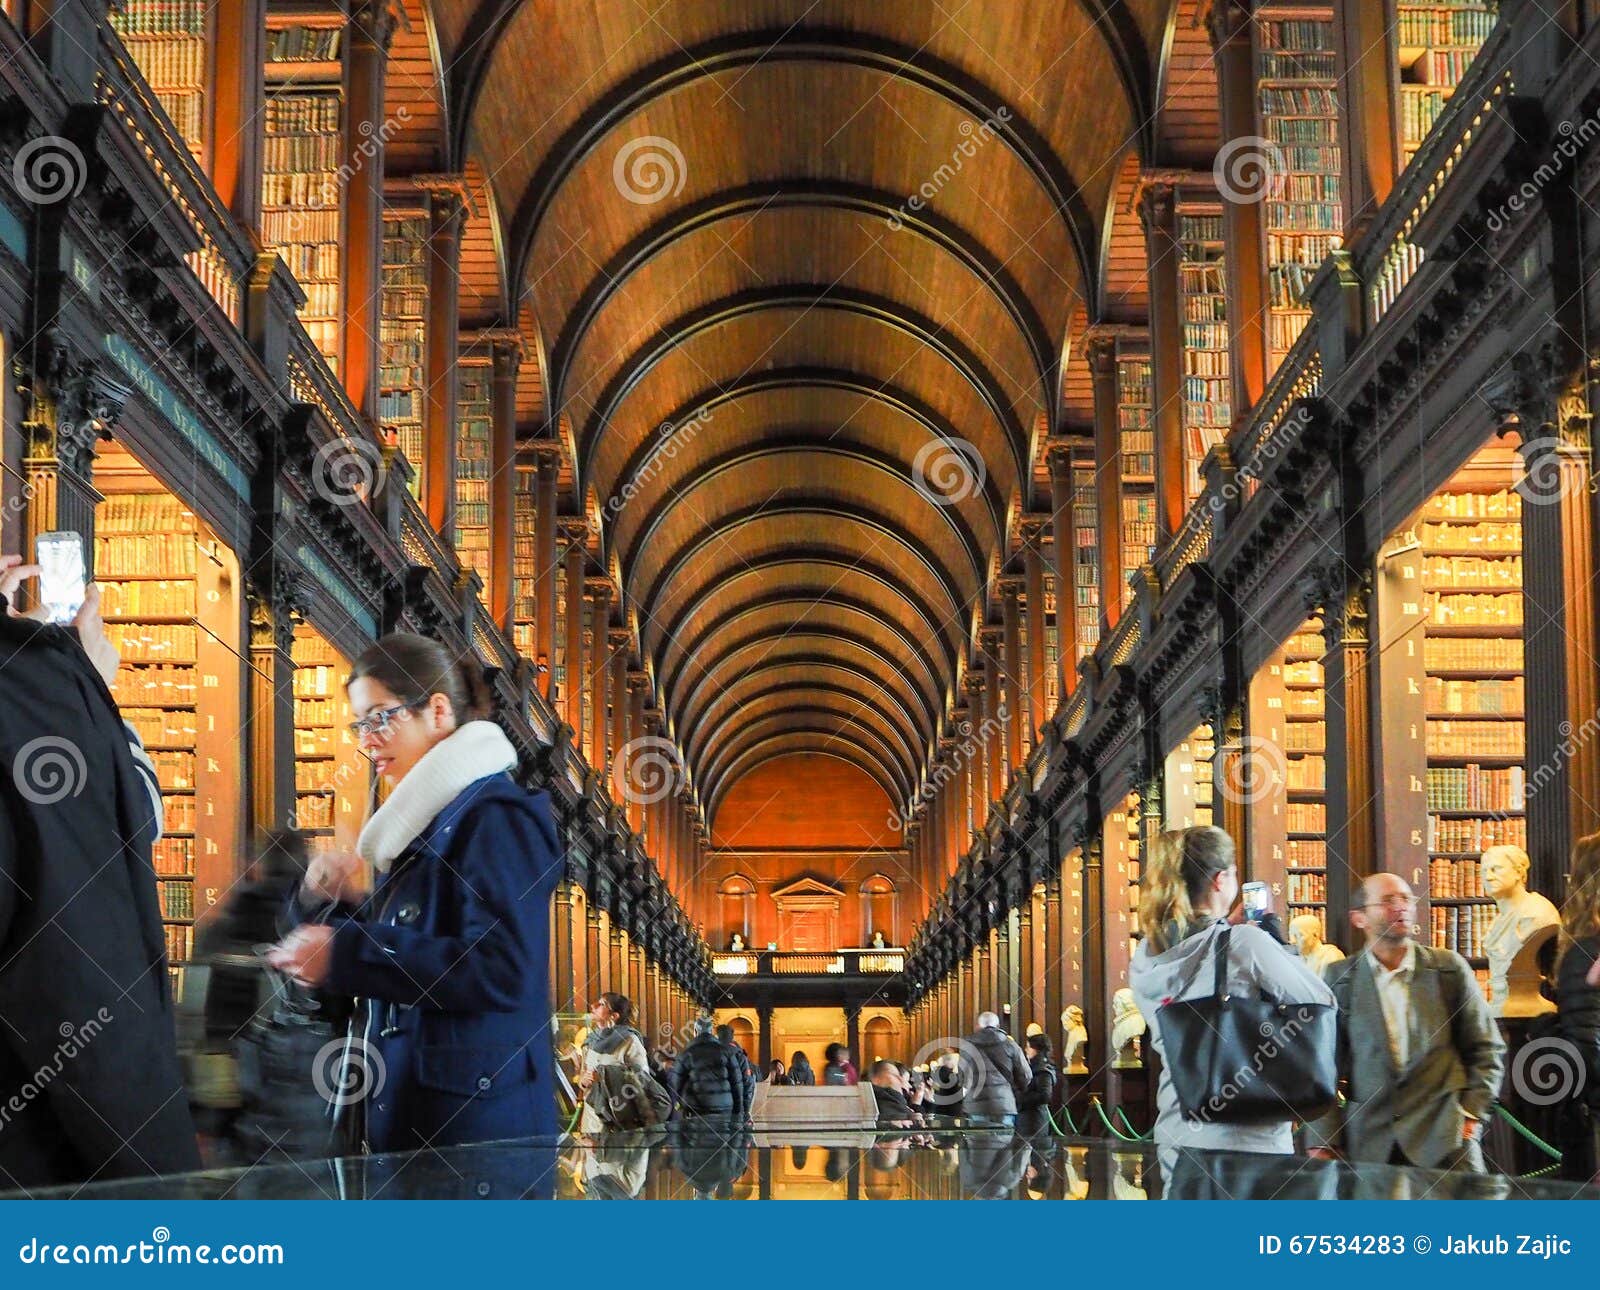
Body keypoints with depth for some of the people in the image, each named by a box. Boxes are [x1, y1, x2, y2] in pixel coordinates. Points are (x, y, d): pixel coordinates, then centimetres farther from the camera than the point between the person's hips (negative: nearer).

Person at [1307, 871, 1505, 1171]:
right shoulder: (1339, 979, 7)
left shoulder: (1449, 969, 9)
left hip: (1441, 1136, 0)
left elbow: (1486, 1048, 14)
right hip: (1367, 1144, 0)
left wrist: (1473, 1112, 3)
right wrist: (1322, 1143, -1)